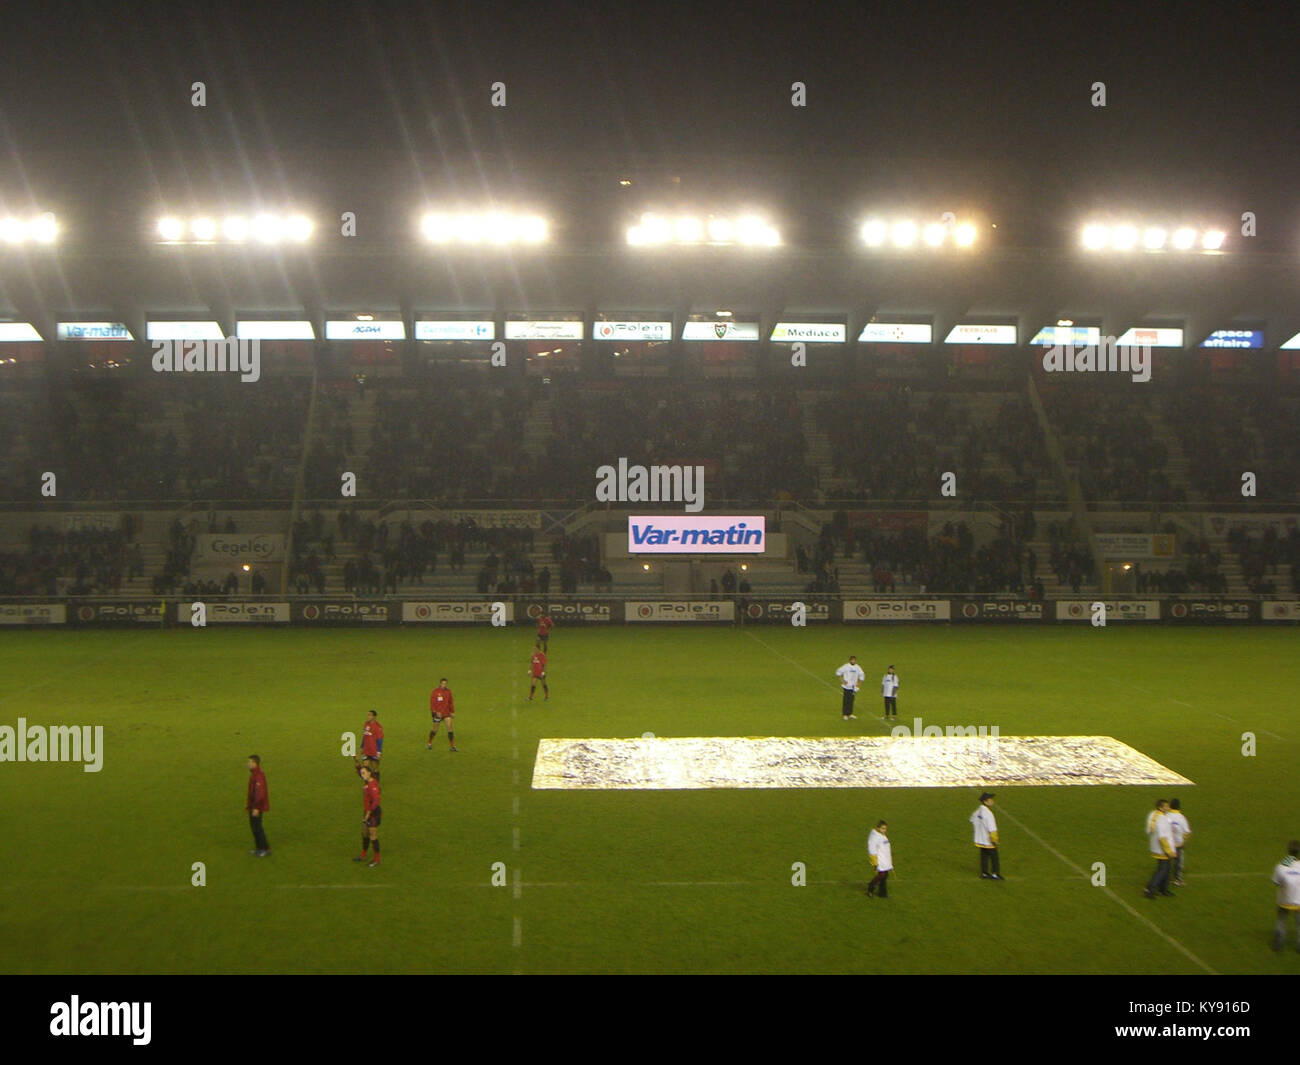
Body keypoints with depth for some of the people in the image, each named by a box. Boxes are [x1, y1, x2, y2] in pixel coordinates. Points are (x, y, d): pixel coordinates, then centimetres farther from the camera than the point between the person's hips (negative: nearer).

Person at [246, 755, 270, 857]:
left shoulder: (259, 775, -22)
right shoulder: (254, 774, 11)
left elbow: (260, 792, -25)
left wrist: (256, 808, -25)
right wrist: (248, 803, 24)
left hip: (257, 806, -10)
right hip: (253, 805, 10)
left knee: (257, 827, -6)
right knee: (253, 825, 14)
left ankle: (266, 849, 0)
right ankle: (260, 848, 21)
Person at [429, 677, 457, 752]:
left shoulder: (448, 691, 4)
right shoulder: (435, 691, -9)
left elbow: (451, 702, 12)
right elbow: (432, 702, -11)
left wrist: (452, 711, 8)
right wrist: (436, 712, -18)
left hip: (446, 713, 3)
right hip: (438, 713, -3)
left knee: (450, 727, -7)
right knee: (435, 729, 6)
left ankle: (452, 746, -4)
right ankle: (429, 743, 28)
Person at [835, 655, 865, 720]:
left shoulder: (857, 667, 5)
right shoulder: (846, 666, -9)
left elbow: (862, 675, 18)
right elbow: (838, 672, -5)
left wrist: (858, 683, 9)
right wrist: (842, 680, -9)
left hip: (853, 687, 4)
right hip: (846, 686, -4)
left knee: (851, 700, 9)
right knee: (846, 700, -3)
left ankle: (850, 714, 18)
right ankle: (845, 714, 4)